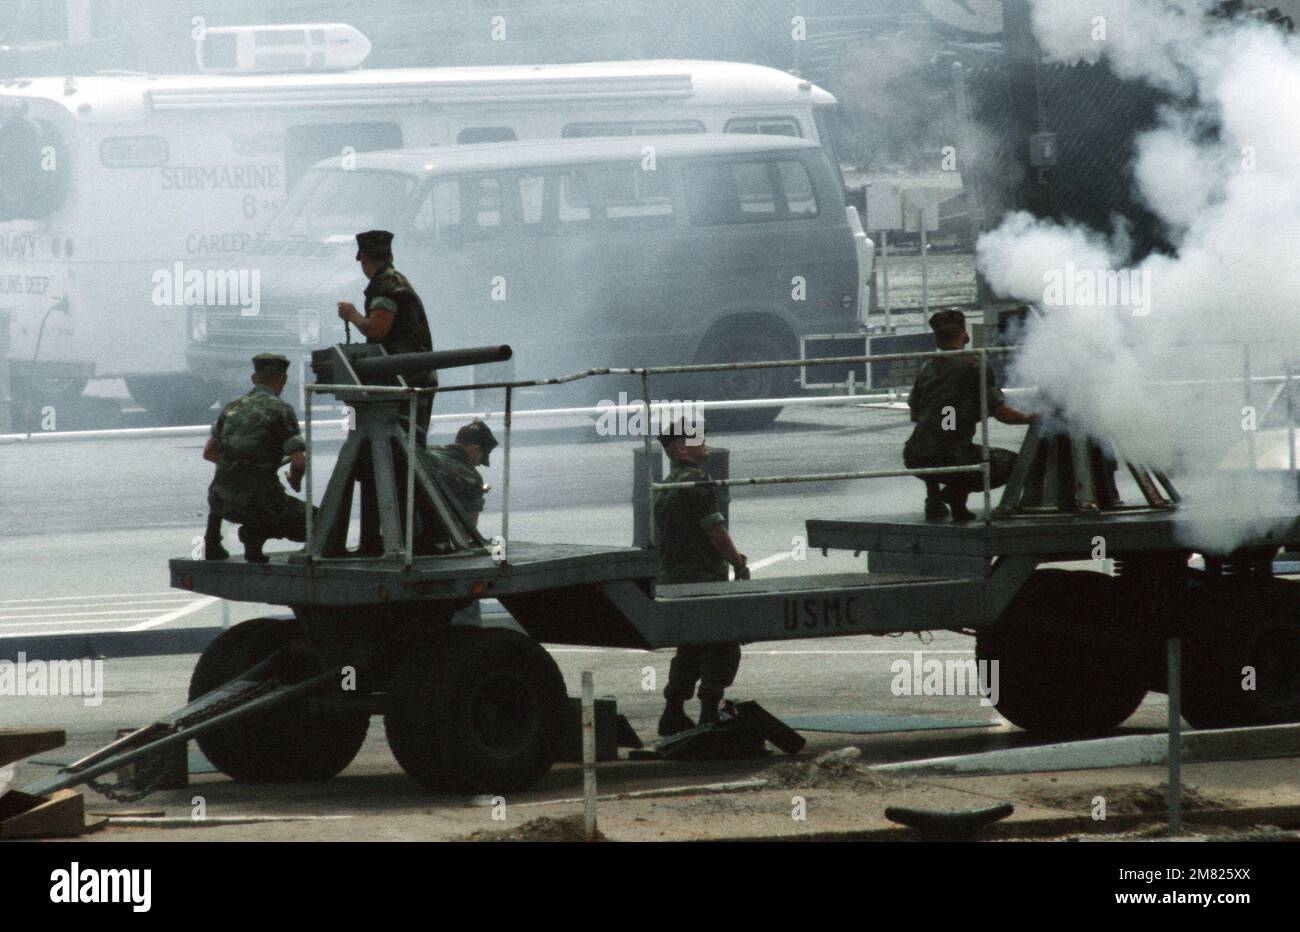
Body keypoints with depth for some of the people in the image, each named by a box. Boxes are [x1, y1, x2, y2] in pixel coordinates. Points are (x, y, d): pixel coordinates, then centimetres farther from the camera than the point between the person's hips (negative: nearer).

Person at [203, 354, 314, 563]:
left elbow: (209, 452, 20)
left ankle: (212, 542, 26)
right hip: (260, 502, -6)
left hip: (224, 503, 6)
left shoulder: (232, 407, 10)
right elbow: (299, 463, -13)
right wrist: (295, 481, 9)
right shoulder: (281, 410, -6)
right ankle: (257, 532, -8)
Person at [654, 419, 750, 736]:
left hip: (672, 579, 9)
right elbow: (715, 529, -17)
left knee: (690, 649, 18)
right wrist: (738, 564, -5)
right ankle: (709, 715, -8)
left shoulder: (666, 486, 16)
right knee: (723, 650, -3)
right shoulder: (697, 481, -14)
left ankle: (673, 715, 18)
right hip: (704, 578, -9)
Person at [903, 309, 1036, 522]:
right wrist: (1030, 418, 17)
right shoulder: (974, 365, -1)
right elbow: (1003, 414, -2)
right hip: (954, 456, -6)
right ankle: (955, 492, -2)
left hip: (915, 459, 6)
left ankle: (934, 496, 18)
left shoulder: (927, 368, 15)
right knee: (1010, 463, 16)